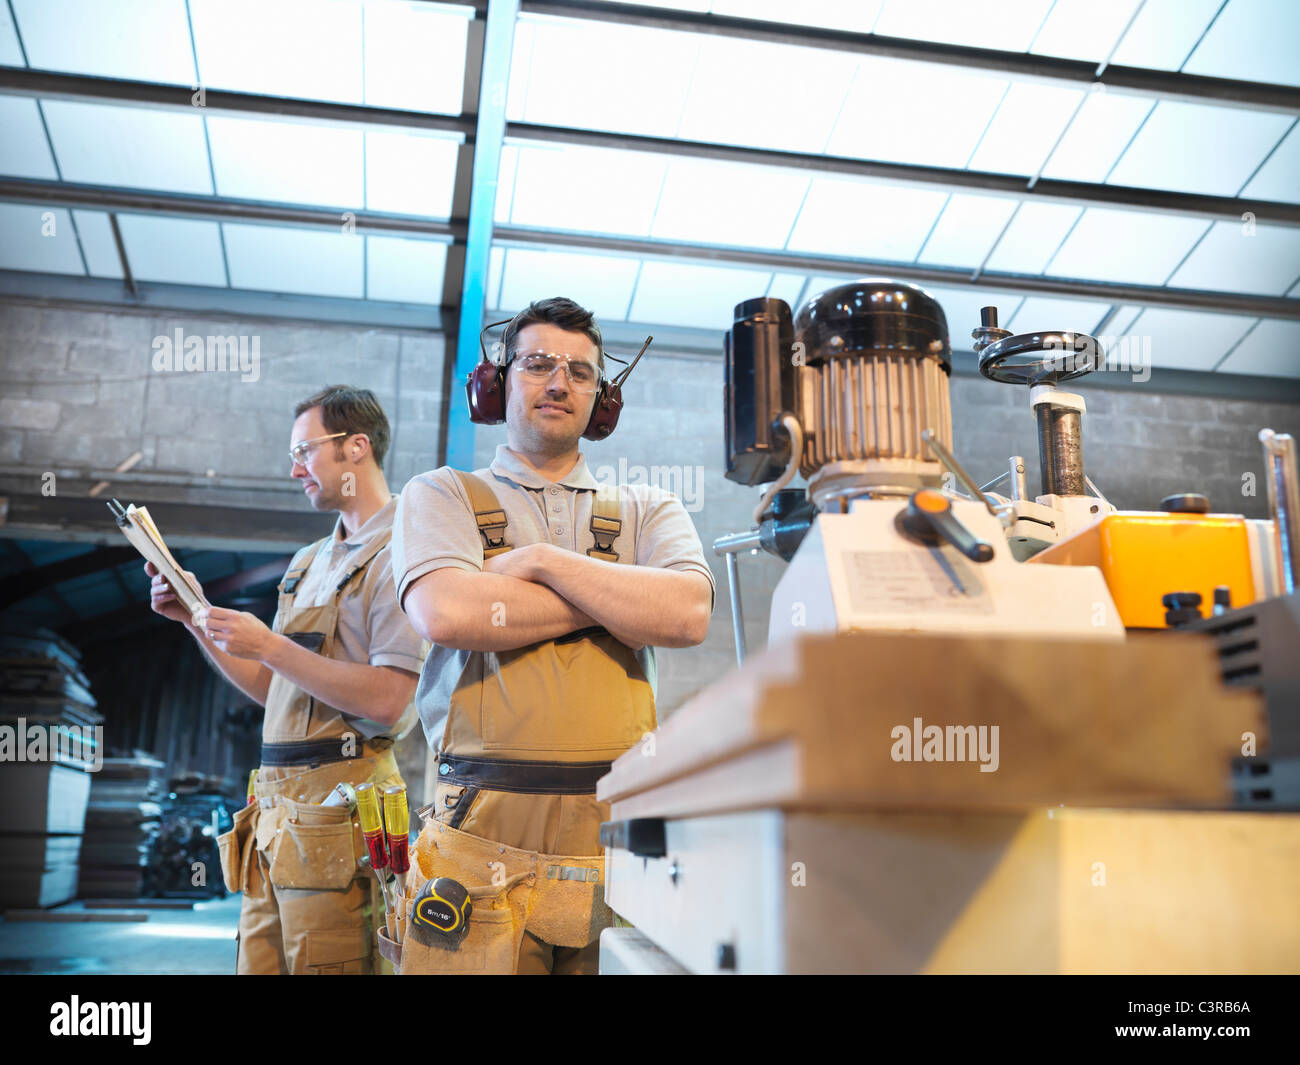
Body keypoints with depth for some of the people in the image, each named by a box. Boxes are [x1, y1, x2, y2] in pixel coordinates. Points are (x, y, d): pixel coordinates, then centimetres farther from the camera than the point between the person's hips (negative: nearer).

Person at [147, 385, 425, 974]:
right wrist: (197, 618, 12)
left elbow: (387, 699, -19)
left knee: (321, 963, -3)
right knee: (259, 963, 12)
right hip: (274, 803, 8)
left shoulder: (397, 555, -9)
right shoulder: (309, 562, 19)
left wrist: (268, 646, -16)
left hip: (338, 799, -8)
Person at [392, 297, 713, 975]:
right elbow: (446, 613, -11)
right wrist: (624, 598, -3)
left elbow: (687, 616, -5)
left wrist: (542, 561, -5)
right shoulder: (440, 496, 11)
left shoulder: (648, 512, 16)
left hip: (620, 841, 2)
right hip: (484, 842, -1)